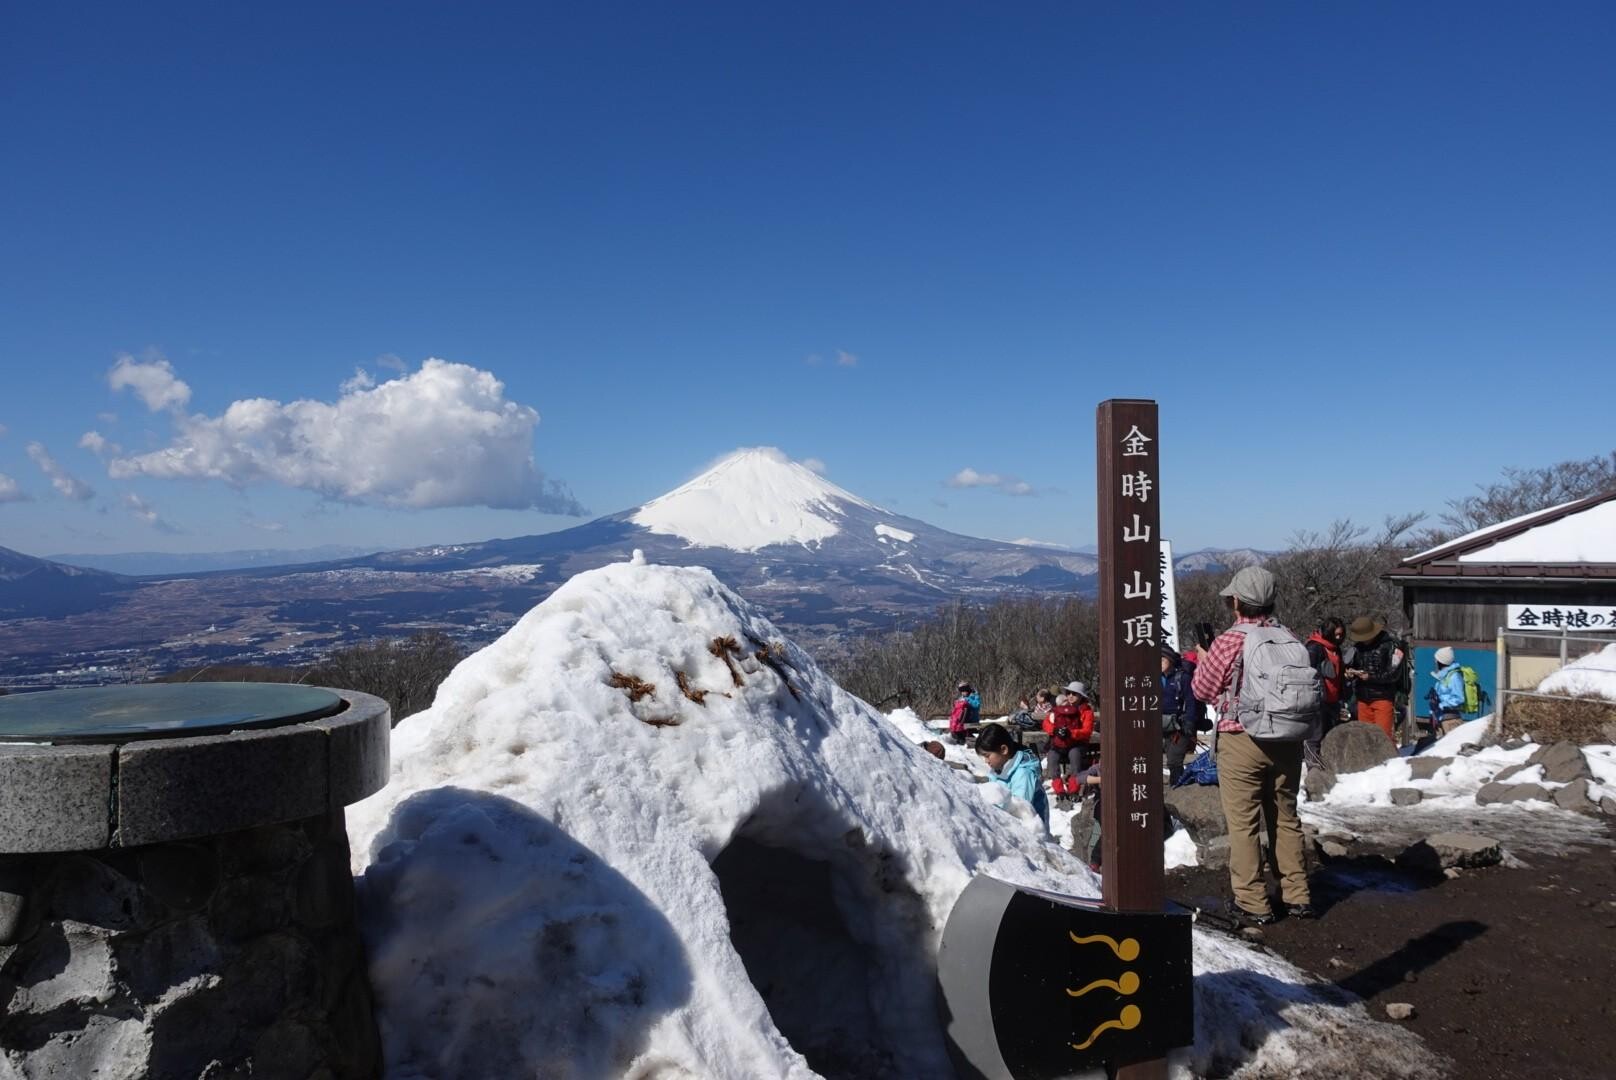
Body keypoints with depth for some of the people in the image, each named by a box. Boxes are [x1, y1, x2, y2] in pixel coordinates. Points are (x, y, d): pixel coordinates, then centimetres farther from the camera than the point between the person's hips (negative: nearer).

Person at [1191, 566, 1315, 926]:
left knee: (1243, 824, 4)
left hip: (1242, 741, -5)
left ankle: (1253, 904, 7)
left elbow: (1202, 688, -2)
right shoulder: (1290, 639, 1)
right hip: (1287, 742, 5)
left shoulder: (1231, 640, -13)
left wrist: (1203, 660, 17)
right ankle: (1298, 896, 23)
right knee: (1285, 818, 17)